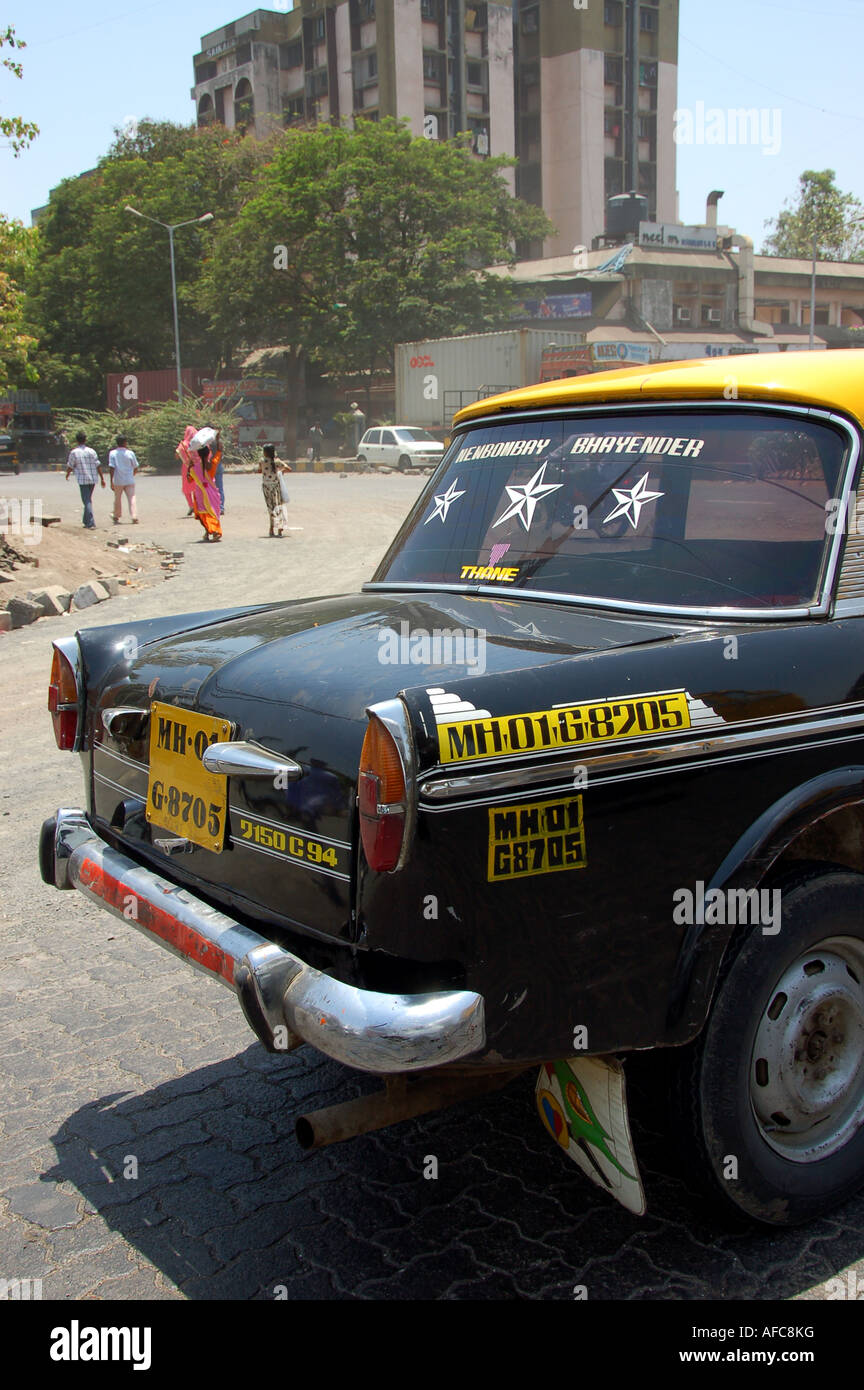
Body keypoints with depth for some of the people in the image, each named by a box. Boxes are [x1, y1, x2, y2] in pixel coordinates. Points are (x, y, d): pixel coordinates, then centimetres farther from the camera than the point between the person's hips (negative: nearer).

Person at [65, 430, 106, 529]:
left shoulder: (74, 452, -5)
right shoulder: (92, 451, 4)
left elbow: (70, 466, 4)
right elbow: (98, 466, 1)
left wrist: (67, 475, 24)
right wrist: (102, 479, 5)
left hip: (82, 480, -4)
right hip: (93, 479, 4)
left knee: (87, 501, -5)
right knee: (88, 500, 19)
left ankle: (91, 524, -15)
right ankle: (86, 521, 24)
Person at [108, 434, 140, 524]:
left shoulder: (112, 453, -5)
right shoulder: (130, 453, -4)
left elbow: (112, 468, -9)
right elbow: (135, 468, 4)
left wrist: (111, 481, -5)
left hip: (118, 481, 1)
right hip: (129, 480, 0)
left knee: (117, 499, 15)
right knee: (131, 498, 2)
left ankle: (116, 518, 25)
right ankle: (134, 517, -10)